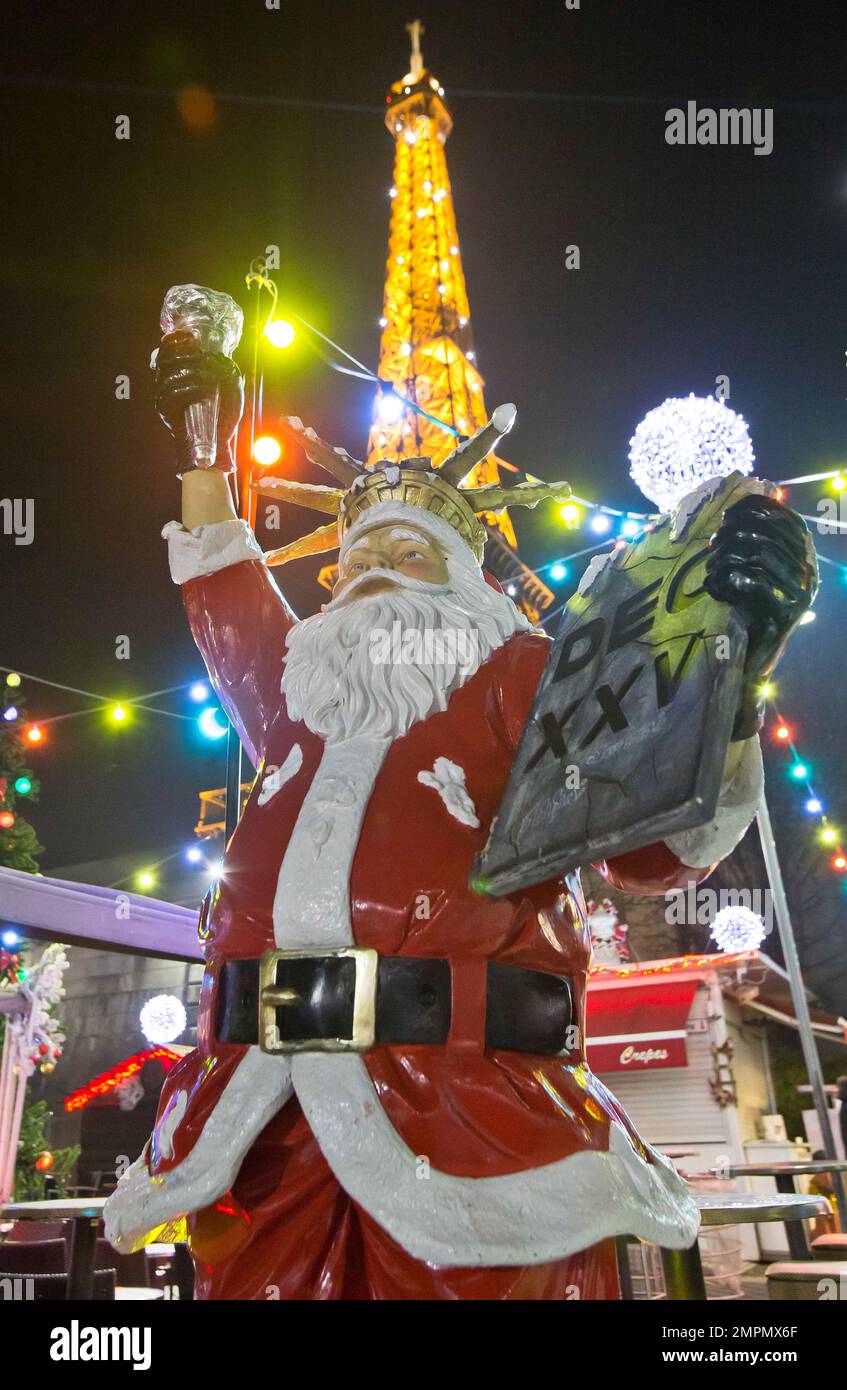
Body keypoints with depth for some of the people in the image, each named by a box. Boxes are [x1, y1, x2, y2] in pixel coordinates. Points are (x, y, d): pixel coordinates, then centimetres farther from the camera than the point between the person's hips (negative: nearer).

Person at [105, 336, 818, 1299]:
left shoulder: (519, 677, 10)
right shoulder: (298, 688, 22)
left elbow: (661, 845, -1)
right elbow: (228, 606, 40)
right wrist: (203, 452, 42)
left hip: (470, 1107, -3)